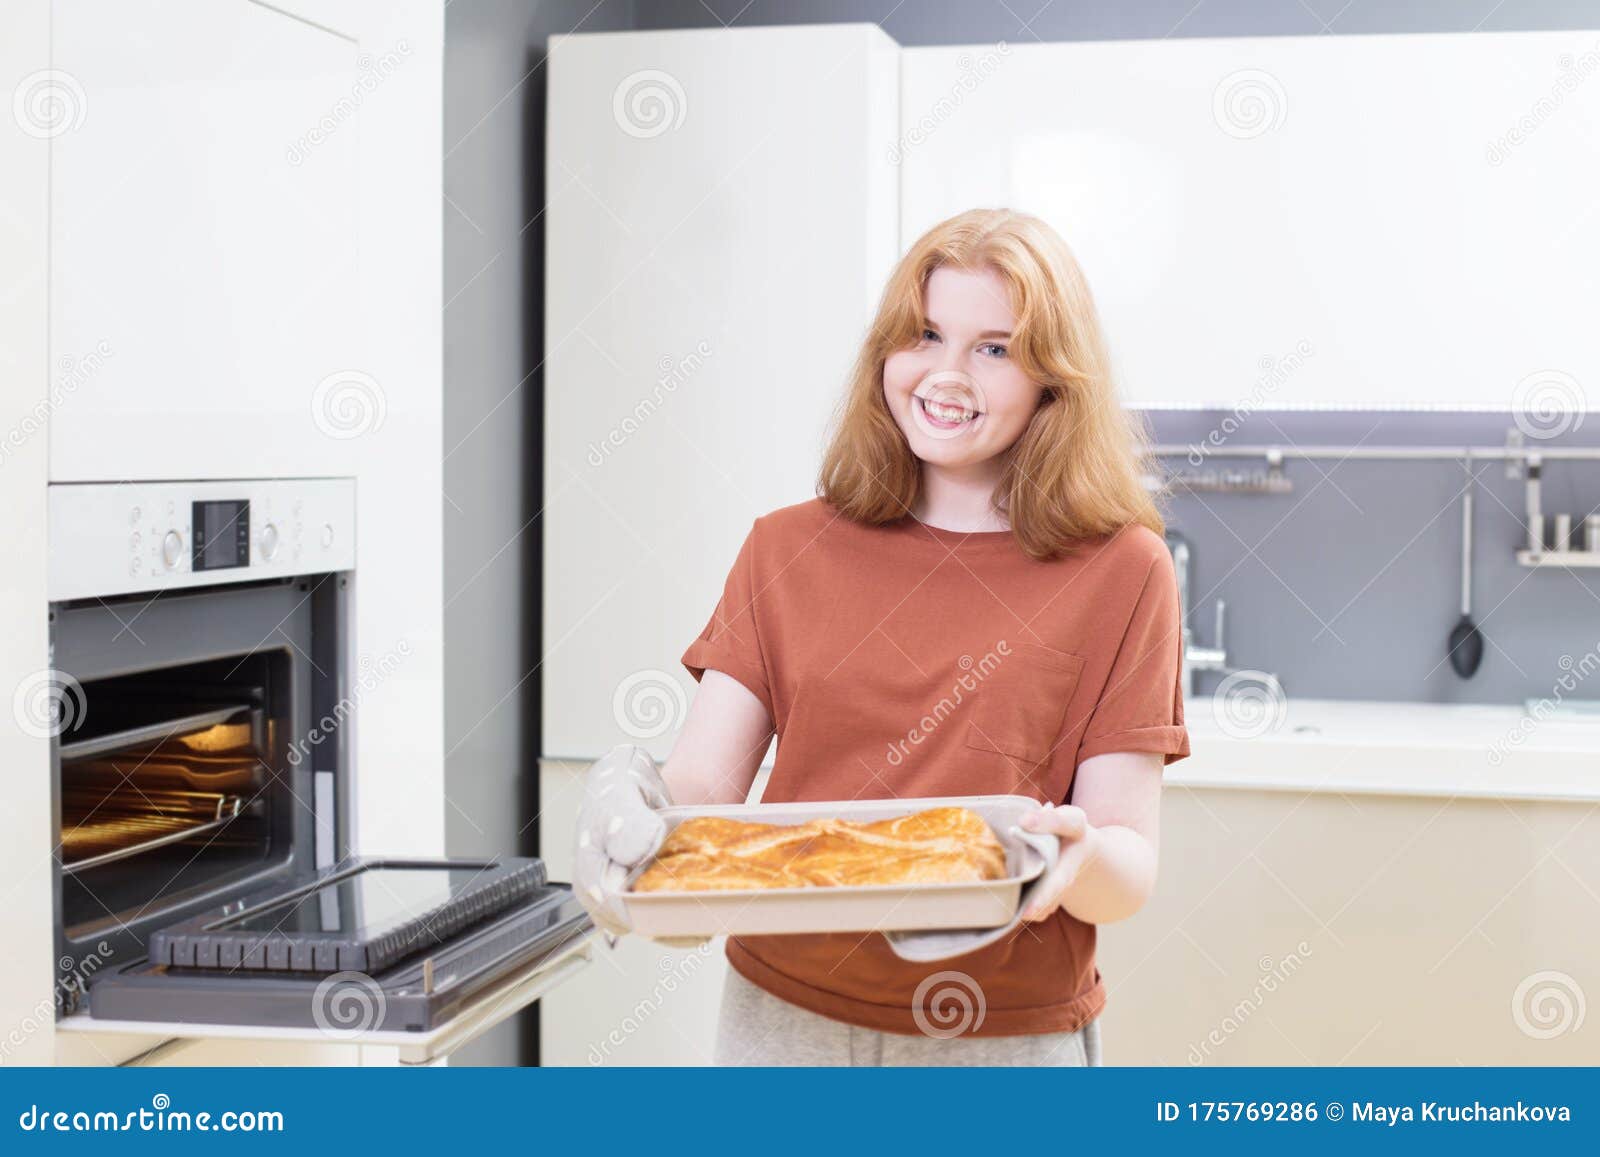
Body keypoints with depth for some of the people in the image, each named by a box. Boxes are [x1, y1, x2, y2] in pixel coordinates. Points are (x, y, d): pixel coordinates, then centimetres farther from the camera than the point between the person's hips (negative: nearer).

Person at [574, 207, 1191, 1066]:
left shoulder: (1119, 571, -5)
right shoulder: (787, 551, 2)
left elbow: (1132, 870, -8)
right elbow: (702, 785, -4)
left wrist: (1080, 860, -31)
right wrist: (634, 810, -26)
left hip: (1004, 1036, -2)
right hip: (781, 1019, 2)